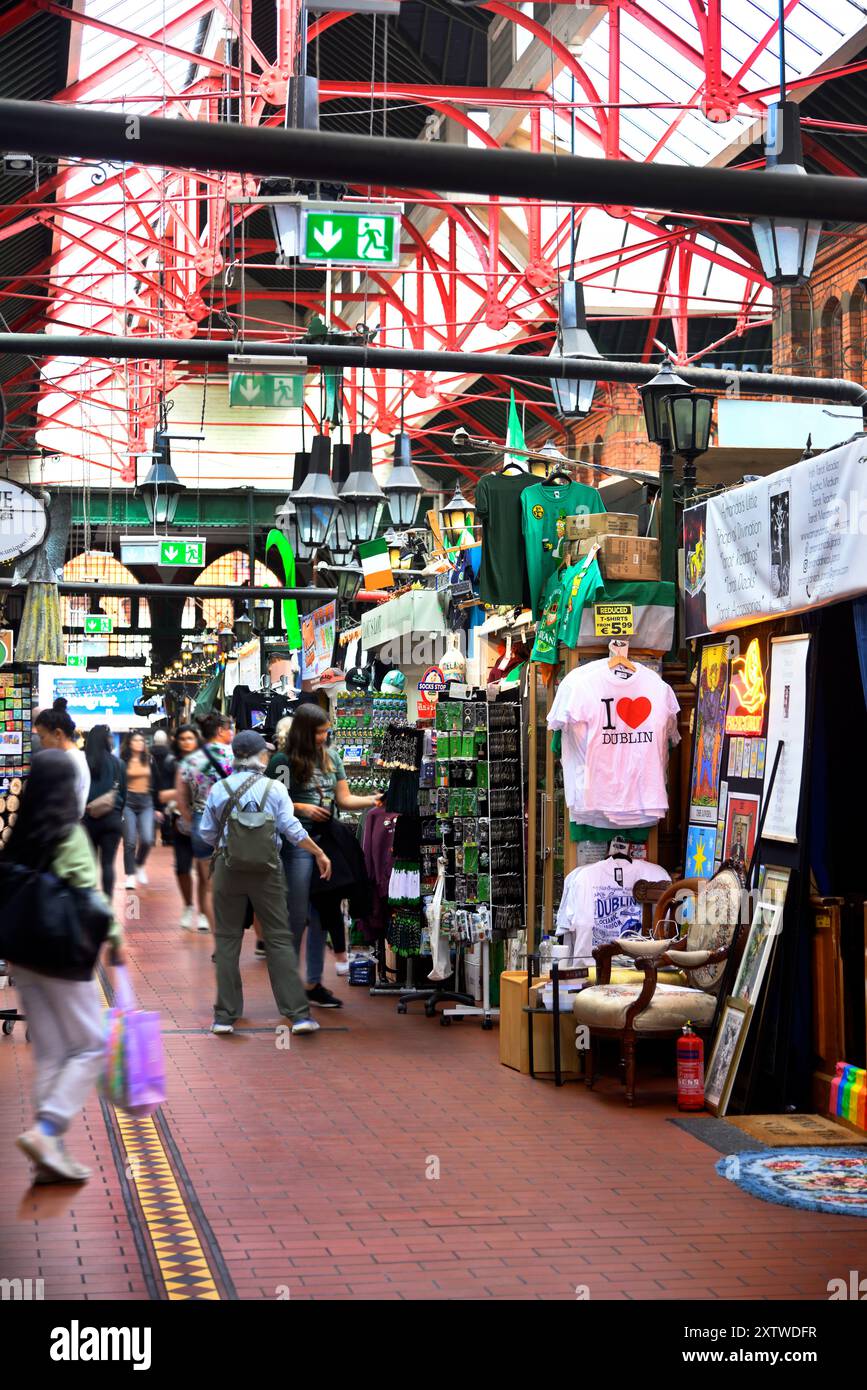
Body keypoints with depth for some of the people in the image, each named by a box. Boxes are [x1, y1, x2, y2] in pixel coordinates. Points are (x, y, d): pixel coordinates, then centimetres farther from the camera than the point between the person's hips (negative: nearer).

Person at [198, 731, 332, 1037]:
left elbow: (207, 833, 6)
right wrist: (320, 854, 6)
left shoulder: (218, 789, 1)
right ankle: (298, 1013, 0)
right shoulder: (274, 789, -3)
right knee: (279, 939, 3)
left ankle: (225, 1014, 8)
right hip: (266, 870, -1)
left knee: (227, 939, 9)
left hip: (228, 869, 1)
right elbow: (293, 829, -5)